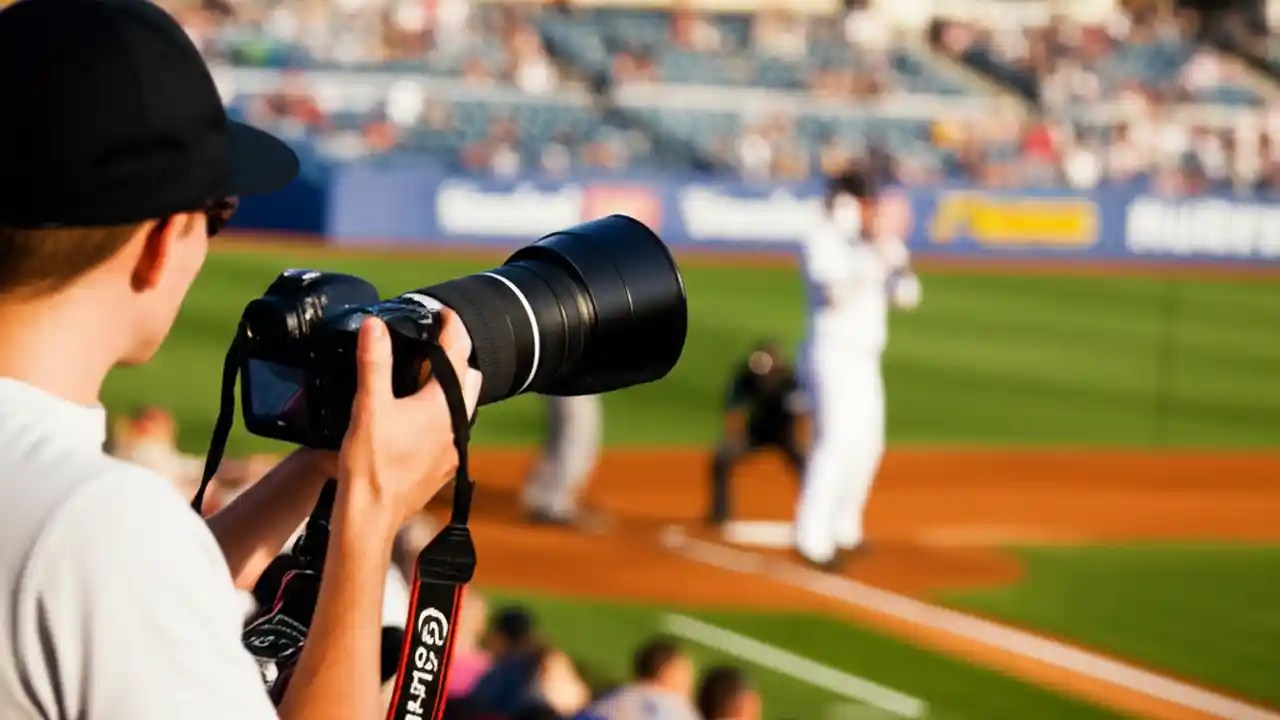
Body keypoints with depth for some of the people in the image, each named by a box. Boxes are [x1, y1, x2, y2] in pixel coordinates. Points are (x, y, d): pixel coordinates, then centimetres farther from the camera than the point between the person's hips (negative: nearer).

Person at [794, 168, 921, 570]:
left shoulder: (870, 246, 13)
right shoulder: (823, 243, -10)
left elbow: (906, 297, 9)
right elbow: (836, 294, -25)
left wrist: (898, 263, -9)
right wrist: (875, 262, -27)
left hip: (865, 357, 9)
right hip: (833, 354, -9)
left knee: (868, 444, 14)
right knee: (835, 443, -15)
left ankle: (844, 531, 28)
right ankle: (813, 540, -13)